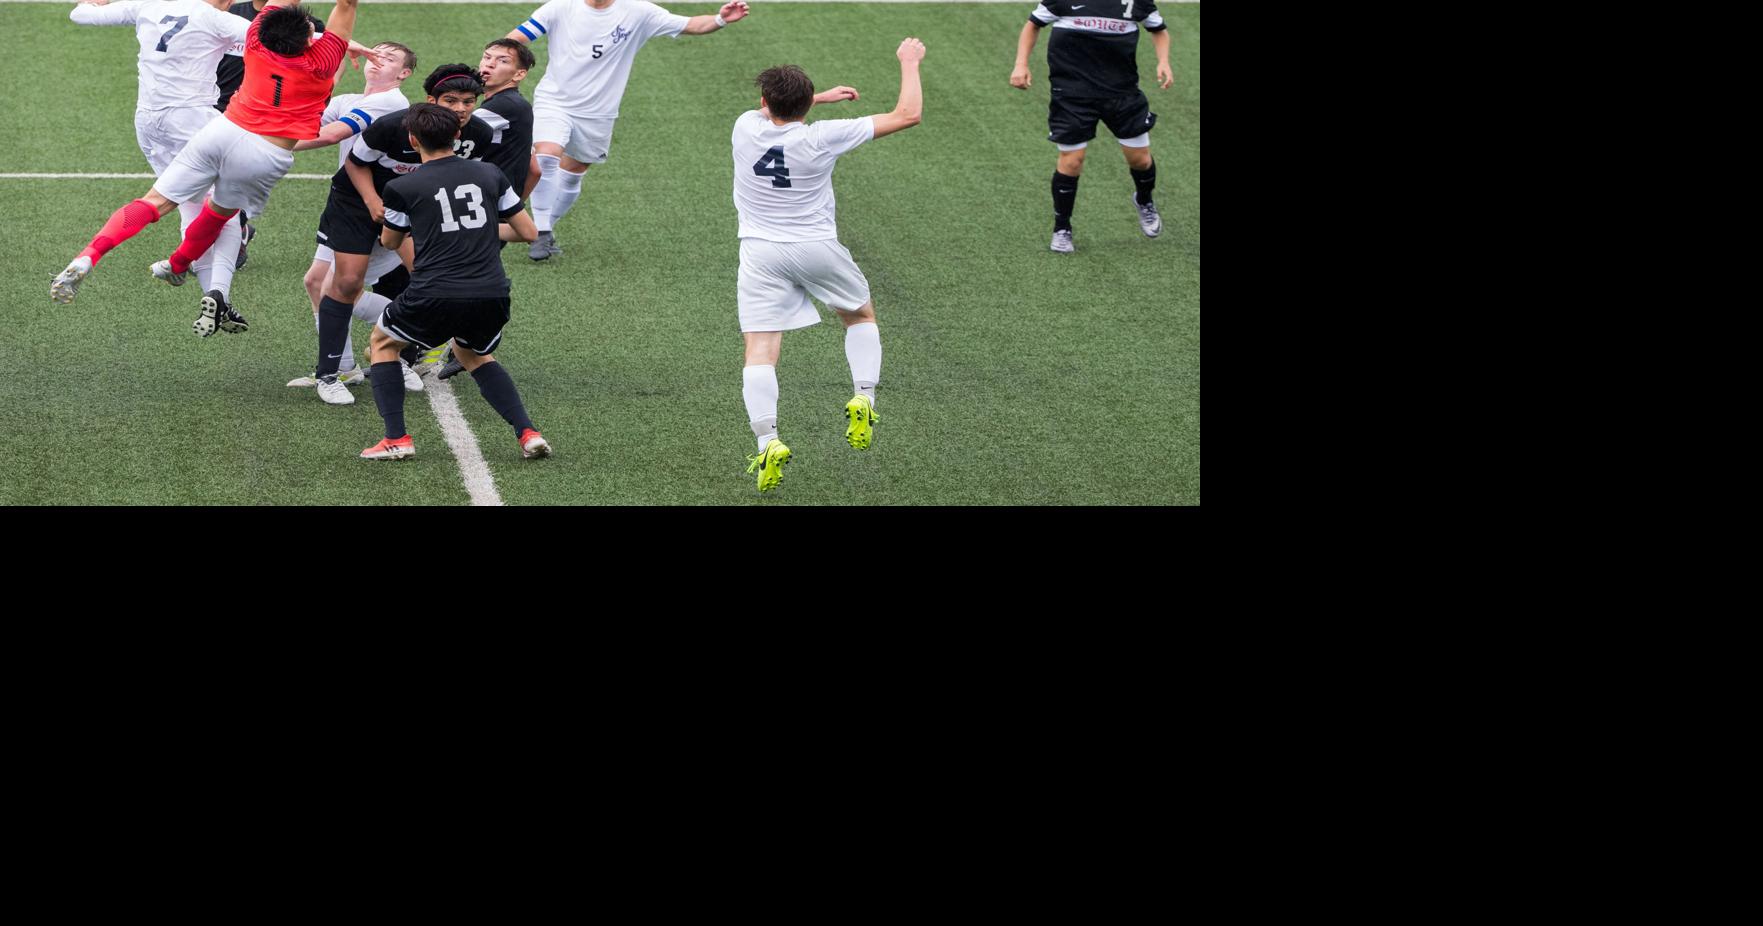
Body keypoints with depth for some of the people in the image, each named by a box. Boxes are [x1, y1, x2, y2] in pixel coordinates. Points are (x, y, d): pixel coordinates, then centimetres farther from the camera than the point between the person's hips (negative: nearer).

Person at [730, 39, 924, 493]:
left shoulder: (746, 128, -7)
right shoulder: (823, 137, -15)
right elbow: (907, 115, -9)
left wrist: (821, 96, 28)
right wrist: (909, 63, 6)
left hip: (761, 253, 1)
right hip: (817, 248, -1)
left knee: (760, 351, -3)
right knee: (861, 315, 25)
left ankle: (767, 440, -20)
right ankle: (864, 398, 8)